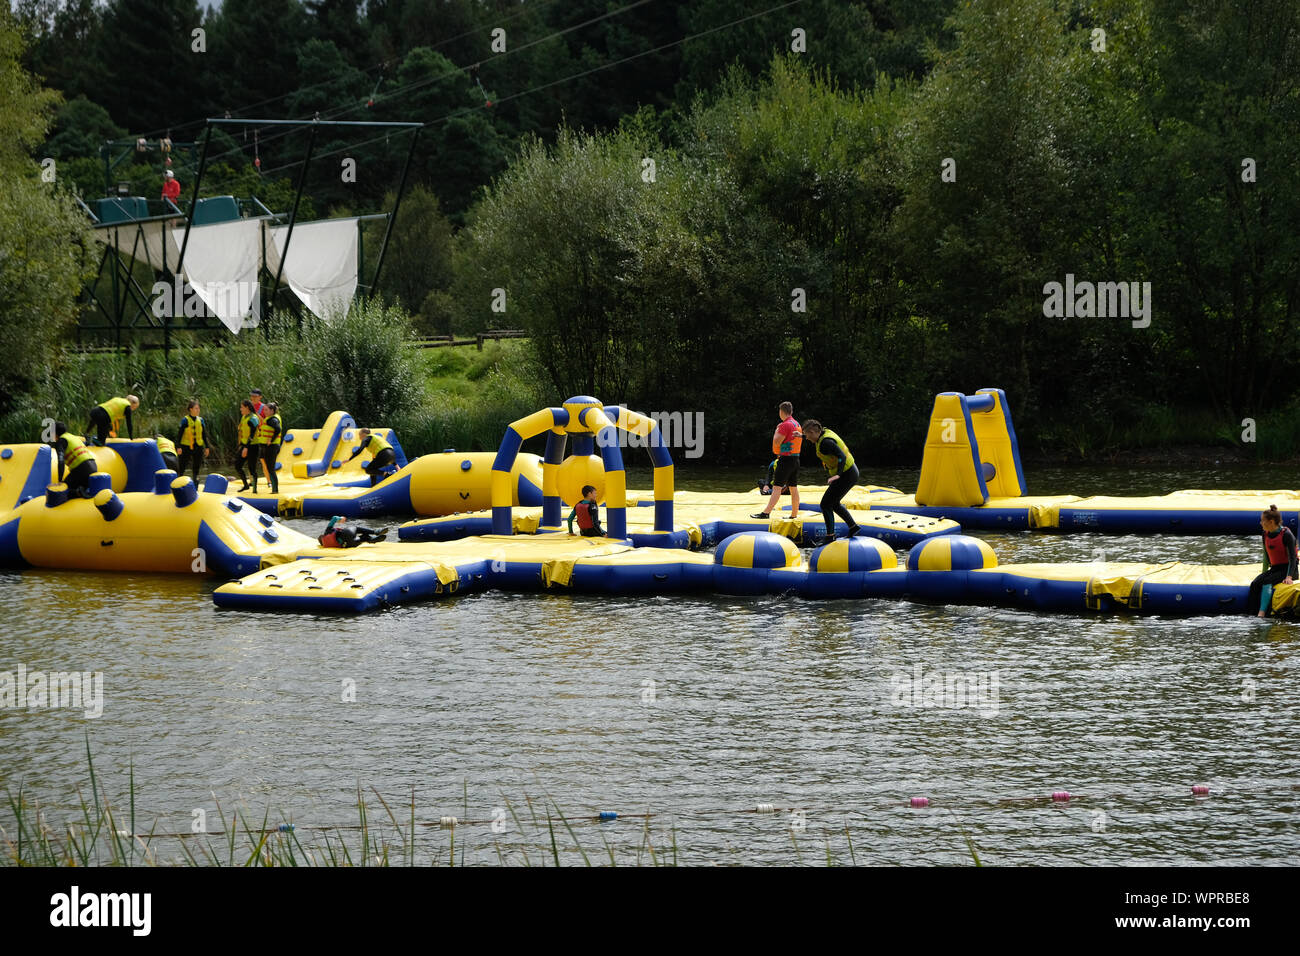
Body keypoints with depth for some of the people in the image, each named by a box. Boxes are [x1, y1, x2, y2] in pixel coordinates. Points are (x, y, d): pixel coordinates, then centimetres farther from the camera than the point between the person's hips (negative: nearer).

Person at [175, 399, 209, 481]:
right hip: (186, 447, -4)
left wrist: (206, 447, 12)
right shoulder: (185, 420, -6)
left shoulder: (200, 420, 8)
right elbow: (179, 434, -8)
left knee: (196, 469, 7)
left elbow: (204, 434, 14)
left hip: (198, 447, 4)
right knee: (182, 468, -3)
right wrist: (179, 447, -16)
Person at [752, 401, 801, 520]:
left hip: (786, 459, -9)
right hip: (795, 459, 9)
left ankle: (766, 513, -18)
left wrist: (776, 430, -2)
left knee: (777, 487, -13)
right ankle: (794, 515, 13)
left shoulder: (786, 425, -14)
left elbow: (776, 442, -17)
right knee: (793, 488, 10)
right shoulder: (797, 424, 14)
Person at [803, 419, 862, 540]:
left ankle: (829, 537, -6)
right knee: (834, 503, 23)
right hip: (851, 472, 10)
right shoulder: (825, 433, 5)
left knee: (825, 505, -7)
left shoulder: (826, 442, -25)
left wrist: (837, 475, -48)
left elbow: (842, 456, -36)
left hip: (846, 476, -10)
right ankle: (853, 527, 30)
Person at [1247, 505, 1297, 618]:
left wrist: (1289, 577, -26)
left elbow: (1292, 558, -16)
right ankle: (1250, 616, -30)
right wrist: (1264, 573, 14)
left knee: (1266, 582, -31)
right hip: (1274, 569, 6)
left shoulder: (1286, 535, -13)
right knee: (1255, 584, -20)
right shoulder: (1265, 536, 9)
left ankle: (1262, 613, -38)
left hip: (1287, 569, -6)